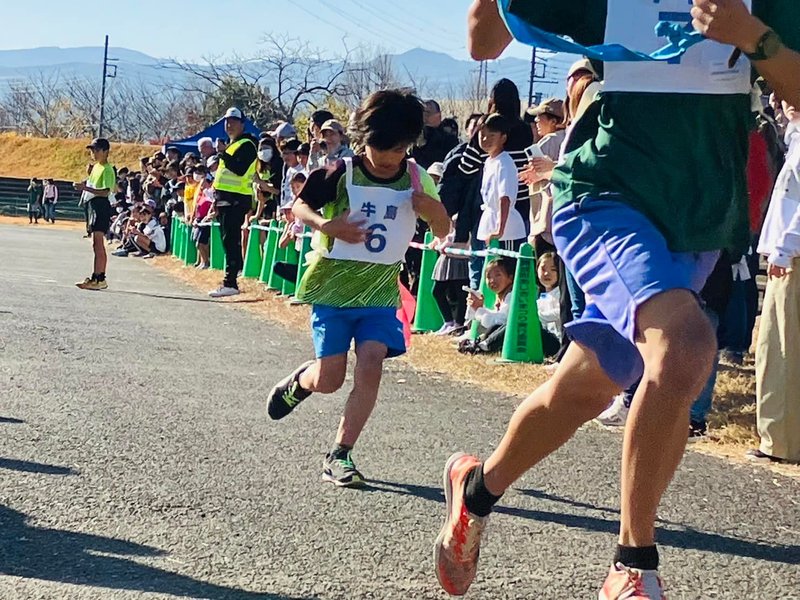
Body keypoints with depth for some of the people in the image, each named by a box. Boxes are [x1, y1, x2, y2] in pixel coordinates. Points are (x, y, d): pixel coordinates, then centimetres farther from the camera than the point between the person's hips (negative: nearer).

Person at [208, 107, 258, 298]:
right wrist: (217, 199, 23)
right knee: (229, 241, 14)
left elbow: (240, 169, -23)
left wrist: (223, 154, -25)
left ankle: (230, 283, -16)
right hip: (225, 200, 10)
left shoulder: (247, 145, -8)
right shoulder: (232, 146, 22)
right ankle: (235, 270, 24)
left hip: (236, 201, -10)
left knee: (231, 241, -13)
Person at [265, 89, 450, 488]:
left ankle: (340, 454, -4)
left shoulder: (416, 179, 0)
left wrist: (433, 209, -16)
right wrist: (326, 224, -20)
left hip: (381, 291, 2)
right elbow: (299, 206, 1)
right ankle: (298, 382, 36)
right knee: (329, 379, -1)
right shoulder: (342, 173, -9)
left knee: (370, 366, -15)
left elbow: (443, 232, 8)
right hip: (333, 286, -2)